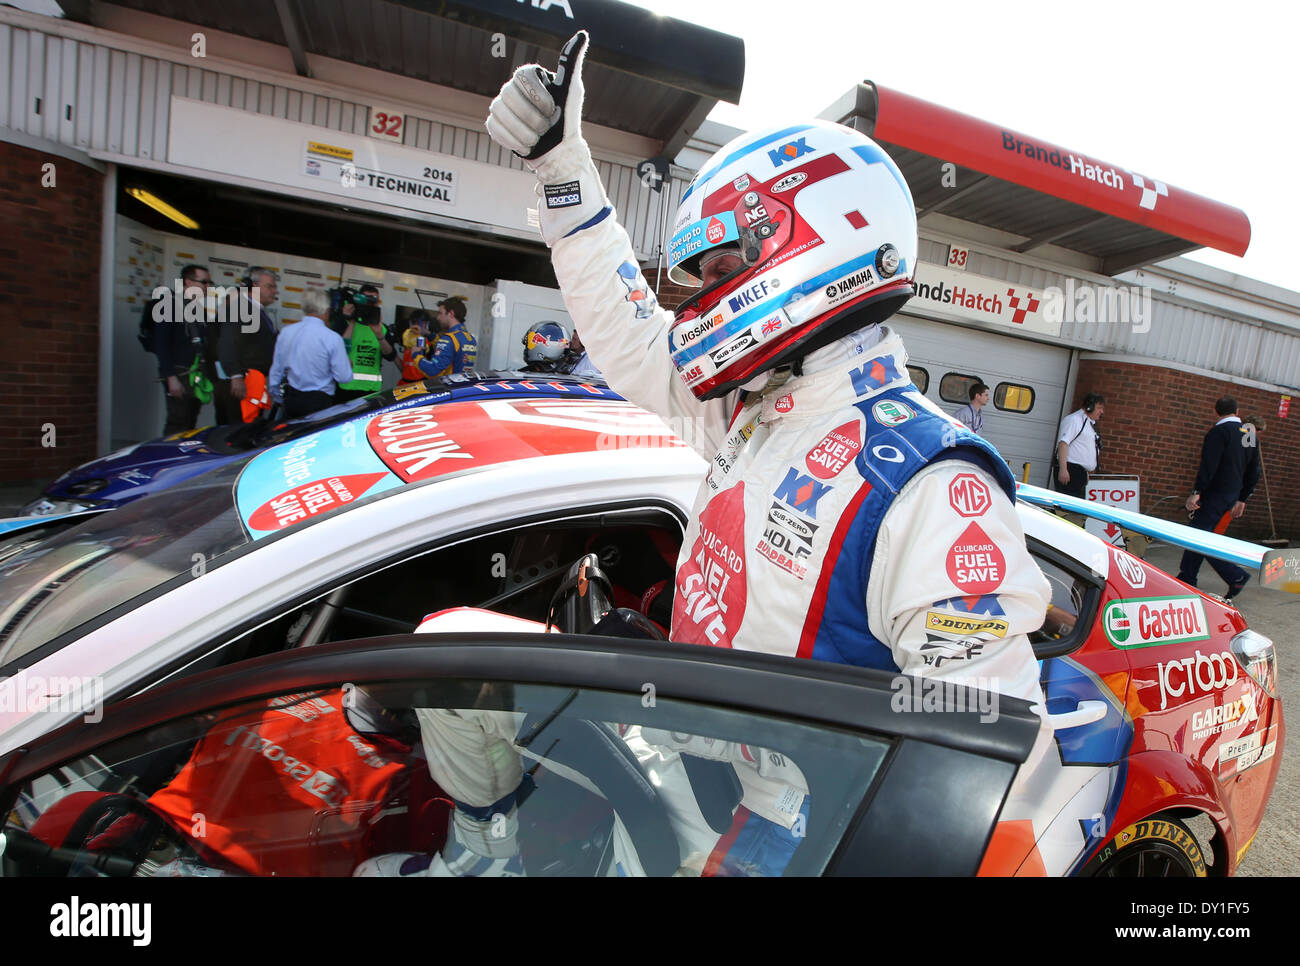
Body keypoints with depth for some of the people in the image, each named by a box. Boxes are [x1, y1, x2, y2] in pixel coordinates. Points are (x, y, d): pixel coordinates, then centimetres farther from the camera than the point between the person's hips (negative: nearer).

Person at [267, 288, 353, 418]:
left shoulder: (285, 332, 3)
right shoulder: (332, 338, -14)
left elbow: (276, 370, 11)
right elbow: (344, 377, -12)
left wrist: (278, 397, 25)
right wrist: (349, 366, 11)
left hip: (291, 399, 5)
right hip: (319, 402, -5)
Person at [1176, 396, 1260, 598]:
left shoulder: (1219, 431, -11)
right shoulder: (1251, 434, 14)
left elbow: (1209, 465, -22)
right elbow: (1253, 473, 18)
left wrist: (1197, 492, -22)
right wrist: (1242, 499, 24)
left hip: (1214, 494, -8)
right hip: (1232, 495, 8)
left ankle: (1236, 576, -7)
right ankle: (1187, 577, 17)